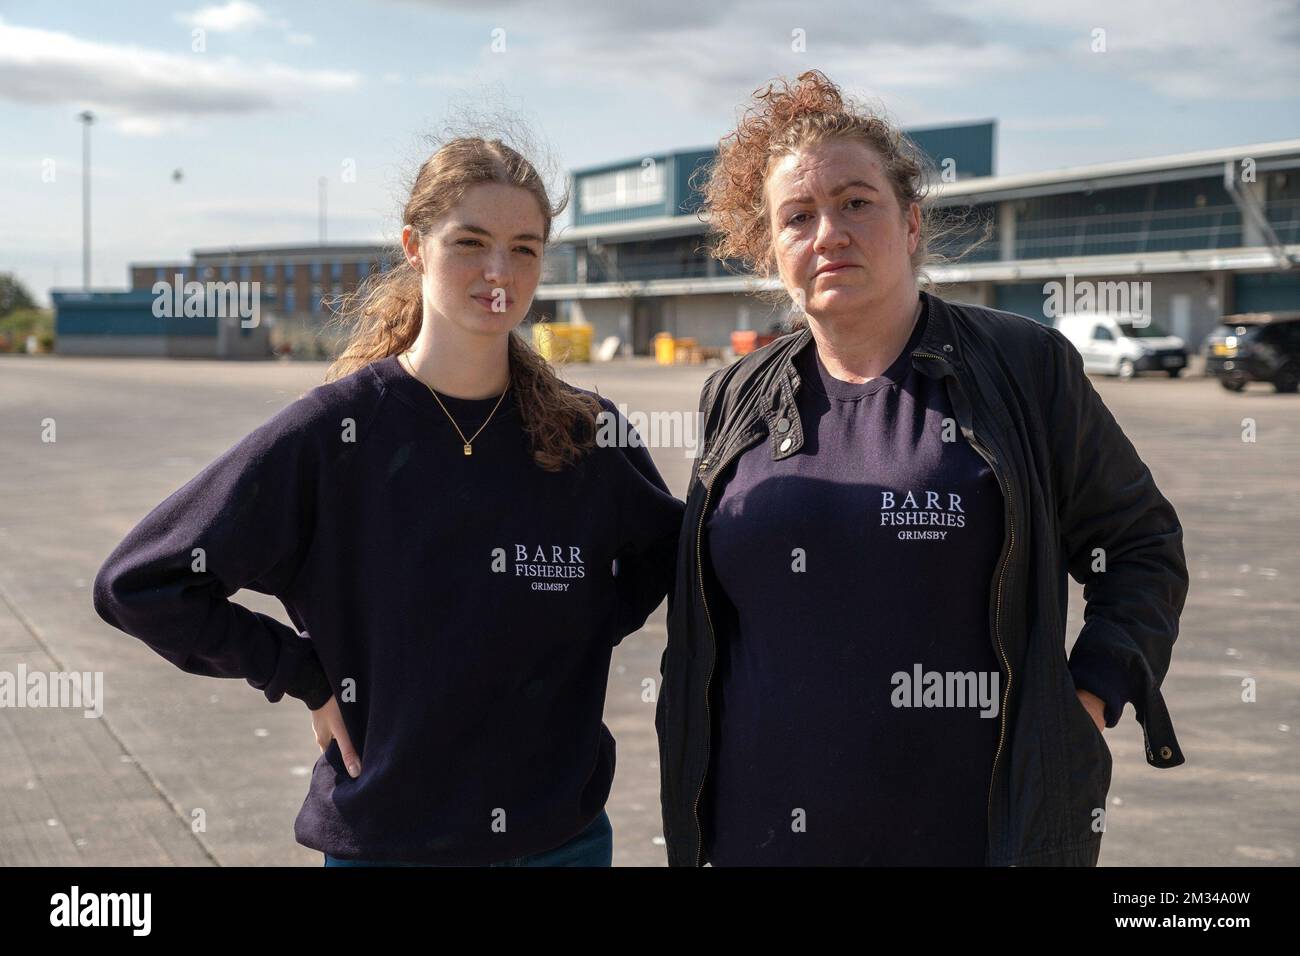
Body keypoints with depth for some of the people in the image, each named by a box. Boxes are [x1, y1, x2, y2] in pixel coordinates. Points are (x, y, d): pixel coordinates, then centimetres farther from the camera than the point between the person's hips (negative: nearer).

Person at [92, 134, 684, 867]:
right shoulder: (332, 432, -11)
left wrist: (595, 628, 2)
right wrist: (303, 676, -9)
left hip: (565, 833, 3)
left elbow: (667, 548, 17)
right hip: (385, 836, -2)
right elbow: (137, 584, -7)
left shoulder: (588, 432, -3)